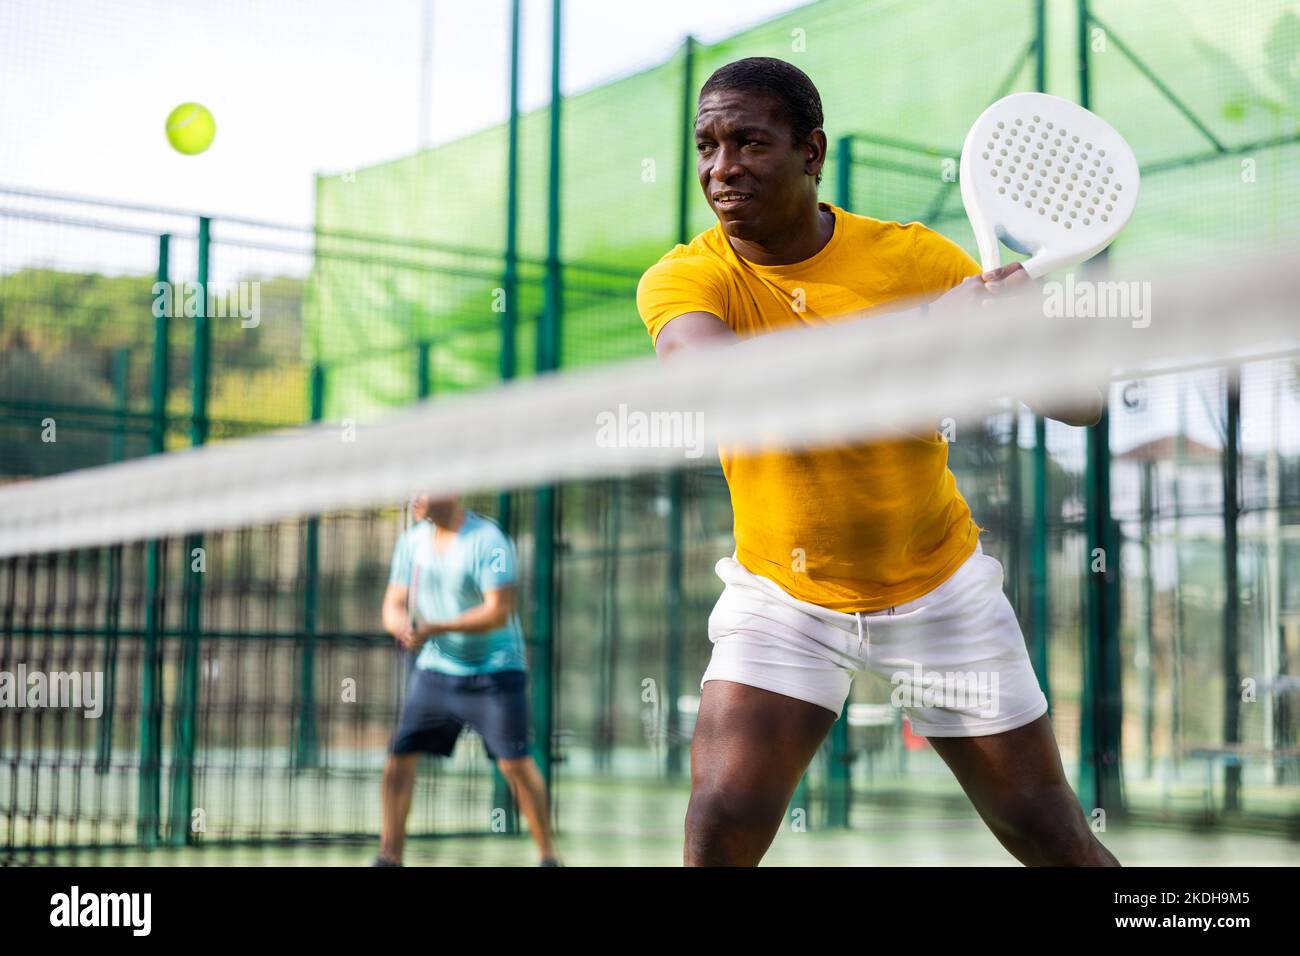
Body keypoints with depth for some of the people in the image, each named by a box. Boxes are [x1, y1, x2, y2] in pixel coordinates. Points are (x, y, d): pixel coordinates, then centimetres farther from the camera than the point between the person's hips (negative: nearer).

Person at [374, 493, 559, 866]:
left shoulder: (488, 540, -16)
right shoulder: (412, 541, 3)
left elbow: (498, 612, -23)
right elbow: (393, 605, 5)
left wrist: (435, 628, -30)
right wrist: (403, 625, -19)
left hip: (493, 671, -5)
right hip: (433, 670, 5)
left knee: (515, 763, -9)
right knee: (399, 755, 0)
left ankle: (548, 856, 4)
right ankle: (389, 857, 10)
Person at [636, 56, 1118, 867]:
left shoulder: (916, 257, -12)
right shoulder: (684, 279, -14)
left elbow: (1081, 402, -12)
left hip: (938, 591, 1)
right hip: (781, 598, 0)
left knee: (1058, 843, 6)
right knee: (721, 826, -18)